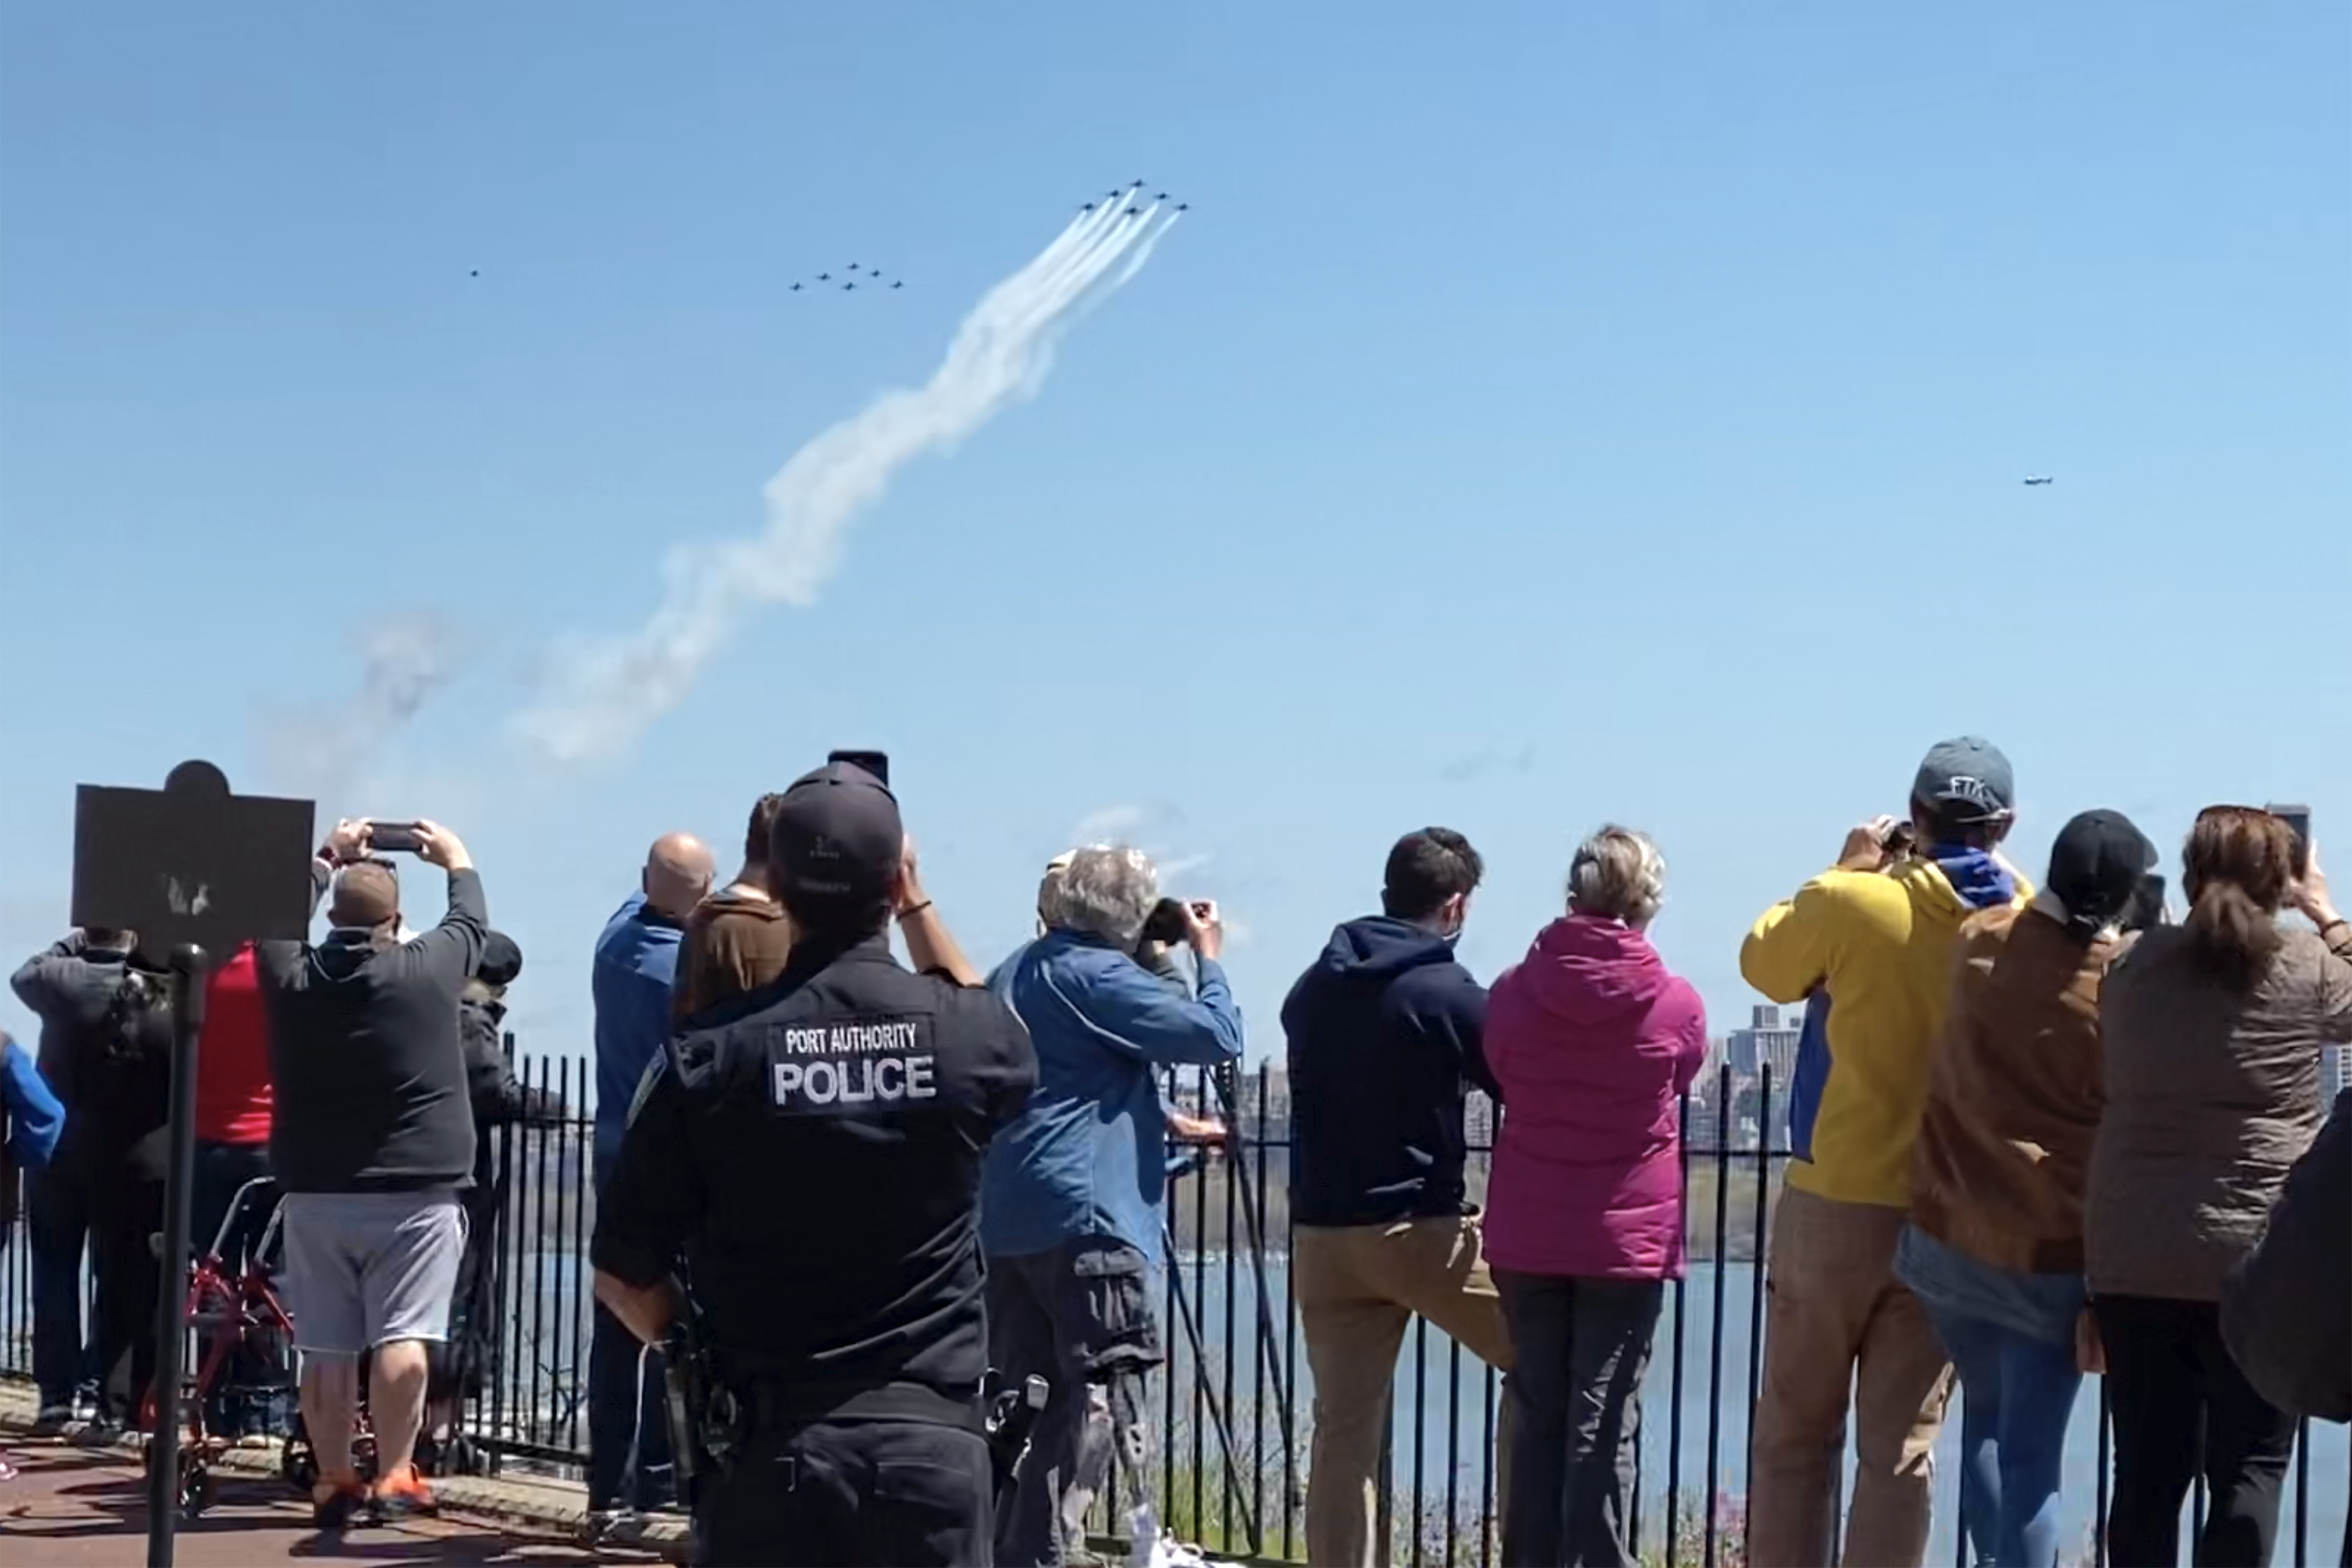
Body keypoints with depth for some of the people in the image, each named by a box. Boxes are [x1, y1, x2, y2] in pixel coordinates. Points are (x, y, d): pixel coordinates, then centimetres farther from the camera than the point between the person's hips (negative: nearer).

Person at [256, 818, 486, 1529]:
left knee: (326, 1347, 7)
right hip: (417, 1189, -3)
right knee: (401, 1337, -6)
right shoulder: (426, 971, -8)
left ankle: (333, 1481, 12)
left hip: (314, 1191, 3)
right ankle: (394, 1477, -10)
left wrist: (327, 859, 34)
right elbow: (472, 921, 12)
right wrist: (457, 858, 31)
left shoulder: (291, 977, -1)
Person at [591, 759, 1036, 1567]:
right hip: (933, 1445, 1)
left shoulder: (710, 1056, -7)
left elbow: (624, 1277, 0)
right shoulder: (966, 1036, -4)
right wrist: (919, 904, 27)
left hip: (767, 1450, -1)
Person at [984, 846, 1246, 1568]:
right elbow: (1217, 1036, -12)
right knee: (1101, 1398, -7)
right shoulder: (1099, 975, -9)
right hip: (1083, 1214, -9)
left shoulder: (1019, 972, 19)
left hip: (1009, 1215, 9)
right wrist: (1208, 957, 2)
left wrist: (1164, 1123, 31)